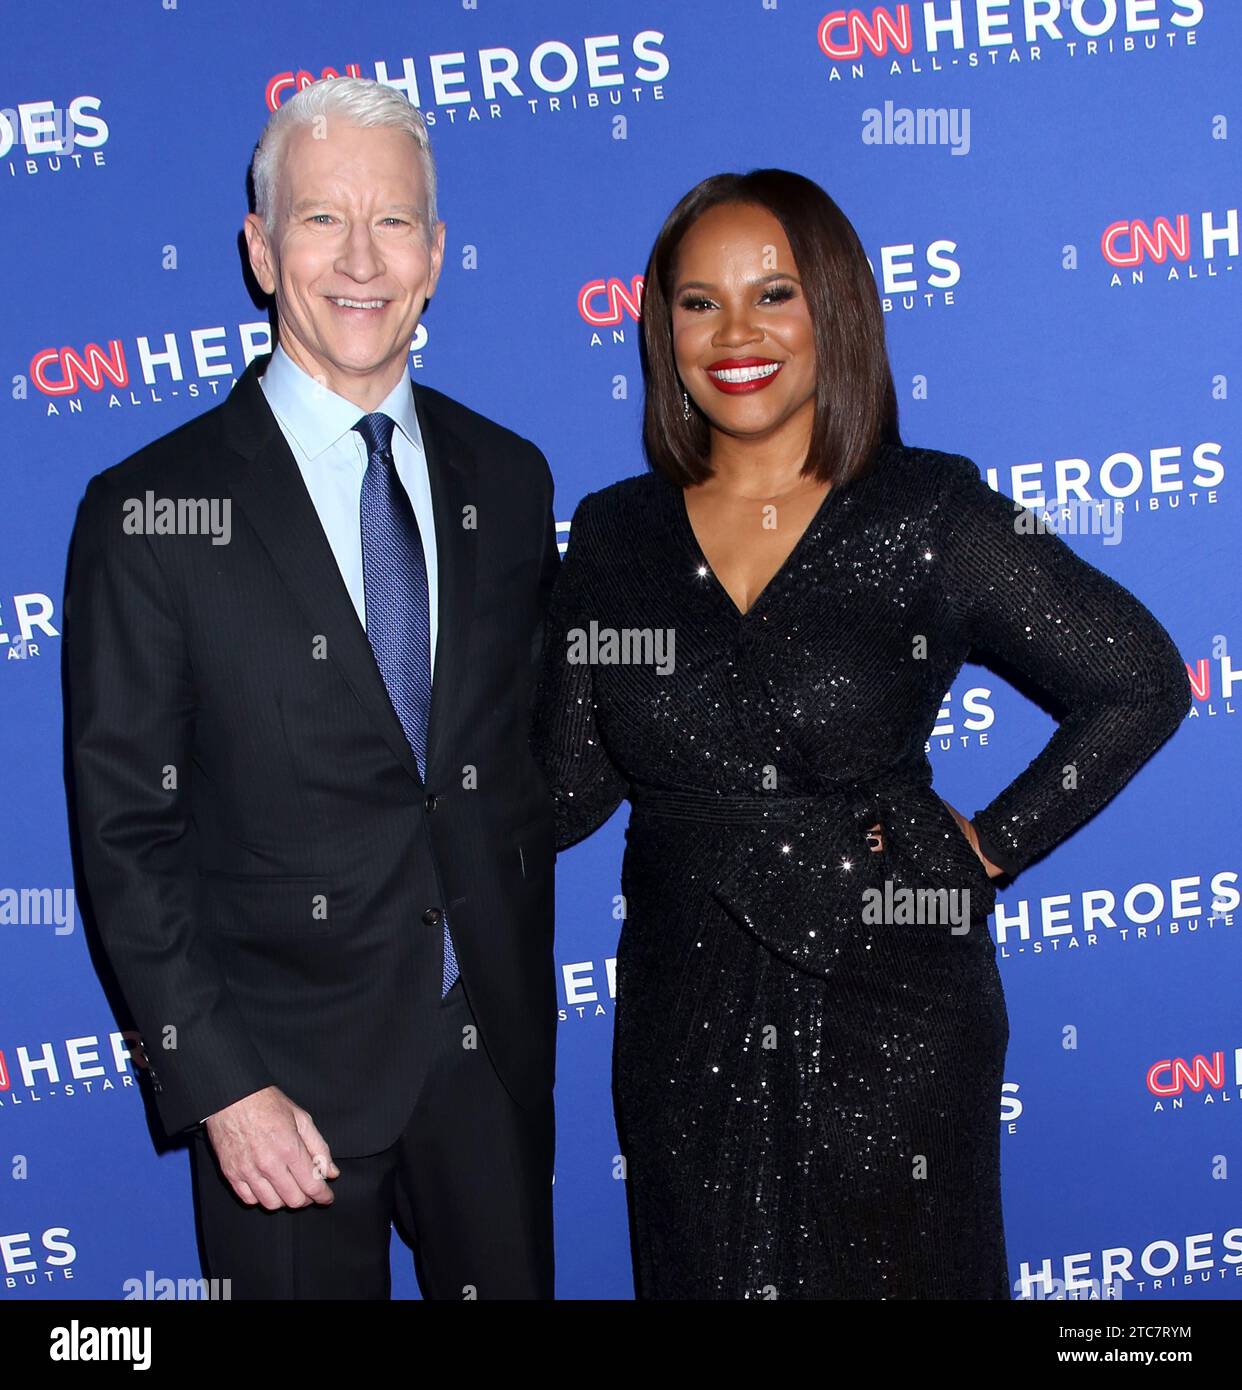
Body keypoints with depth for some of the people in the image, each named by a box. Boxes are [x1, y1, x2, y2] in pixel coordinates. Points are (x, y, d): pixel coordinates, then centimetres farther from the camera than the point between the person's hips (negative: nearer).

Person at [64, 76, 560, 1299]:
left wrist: (523, 975, 7)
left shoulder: (507, 476, 2)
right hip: (287, 1065, -3)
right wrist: (218, 1084, -12)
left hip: (497, 1048, 4)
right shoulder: (149, 510, -10)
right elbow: (127, 830, -9)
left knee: (510, 1282, 18)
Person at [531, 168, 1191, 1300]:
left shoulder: (931, 516, -8)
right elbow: (570, 783, 1)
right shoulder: (614, 534, 1)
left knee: (893, 1274, 14)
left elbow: (1140, 682, -3)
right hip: (686, 1025, 3)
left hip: (888, 1013, -2)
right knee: (701, 1277, 18)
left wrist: (993, 845, -6)